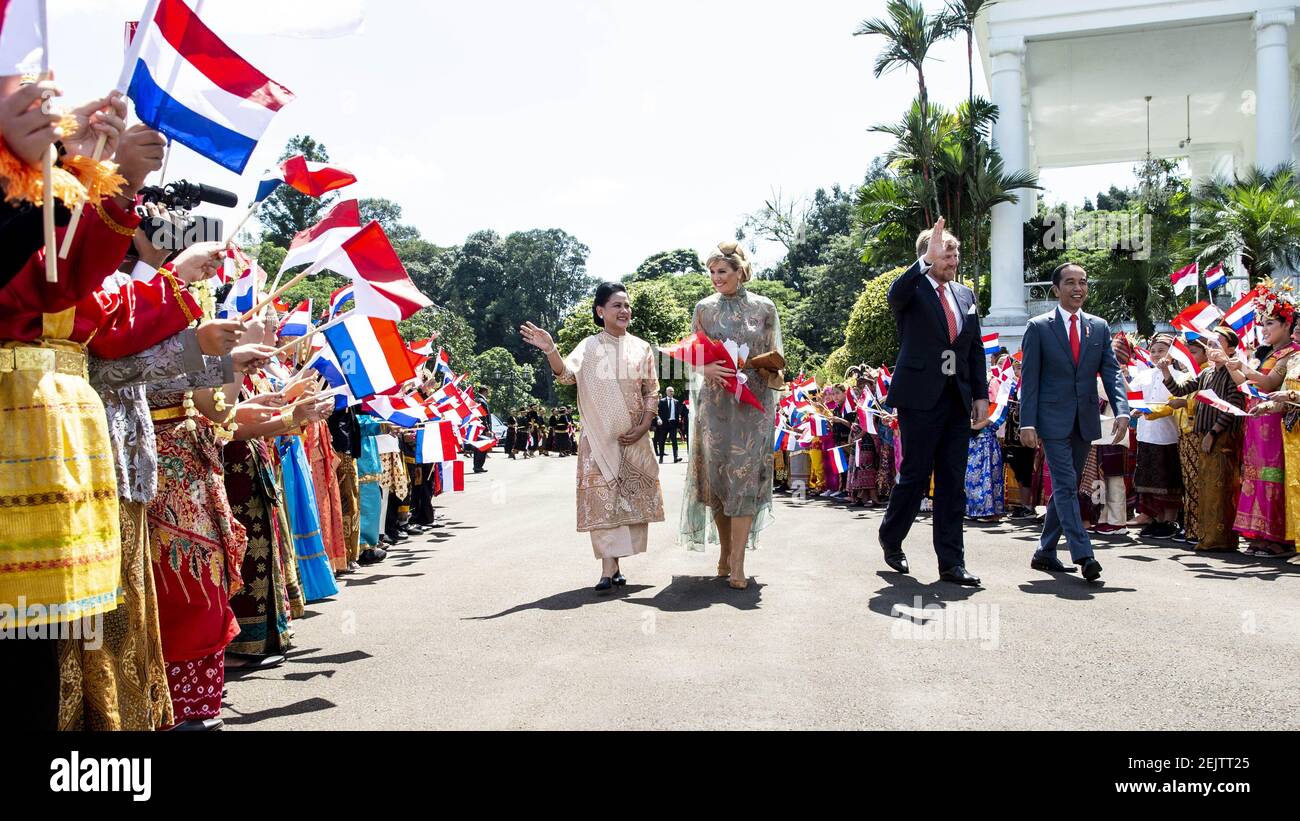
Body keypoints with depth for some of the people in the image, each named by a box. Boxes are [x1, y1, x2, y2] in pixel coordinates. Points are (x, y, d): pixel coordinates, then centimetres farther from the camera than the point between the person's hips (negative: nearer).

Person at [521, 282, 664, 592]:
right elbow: (566, 375, -13)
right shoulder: (589, 346, 3)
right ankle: (609, 569, -7)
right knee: (601, 498, -8)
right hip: (599, 437, -2)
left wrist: (643, 427, -5)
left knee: (630, 497, 4)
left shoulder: (641, 348, 9)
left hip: (634, 438, 2)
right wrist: (549, 349, -30)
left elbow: (652, 392, 8)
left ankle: (615, 564, 16)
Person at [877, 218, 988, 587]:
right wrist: (927, 261, -38)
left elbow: (976, 349, 16)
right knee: (915, 477, 2)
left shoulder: (965, 295, 15)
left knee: (953, 483, 6)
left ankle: (951, 563, 11)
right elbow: (895, 294, -27)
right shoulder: (912, 290, -1)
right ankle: (891, 540, 25)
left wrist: (981, 394, 9)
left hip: (957, 399, 5)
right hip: (920, 397, -5)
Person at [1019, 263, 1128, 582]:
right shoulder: (1038, 327, -1)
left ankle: (1045, 552, 21)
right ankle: (1084, 555, -13)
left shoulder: (1099, 327, 10)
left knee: (1066, 487, 10)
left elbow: (1111, 372, 4)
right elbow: (1029, 379, -4)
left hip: (1085, 420, 5)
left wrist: (1122, 410, -12)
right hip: (1053, 420, -5)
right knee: (1065, 485, -11)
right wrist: (1027, 422, -11)